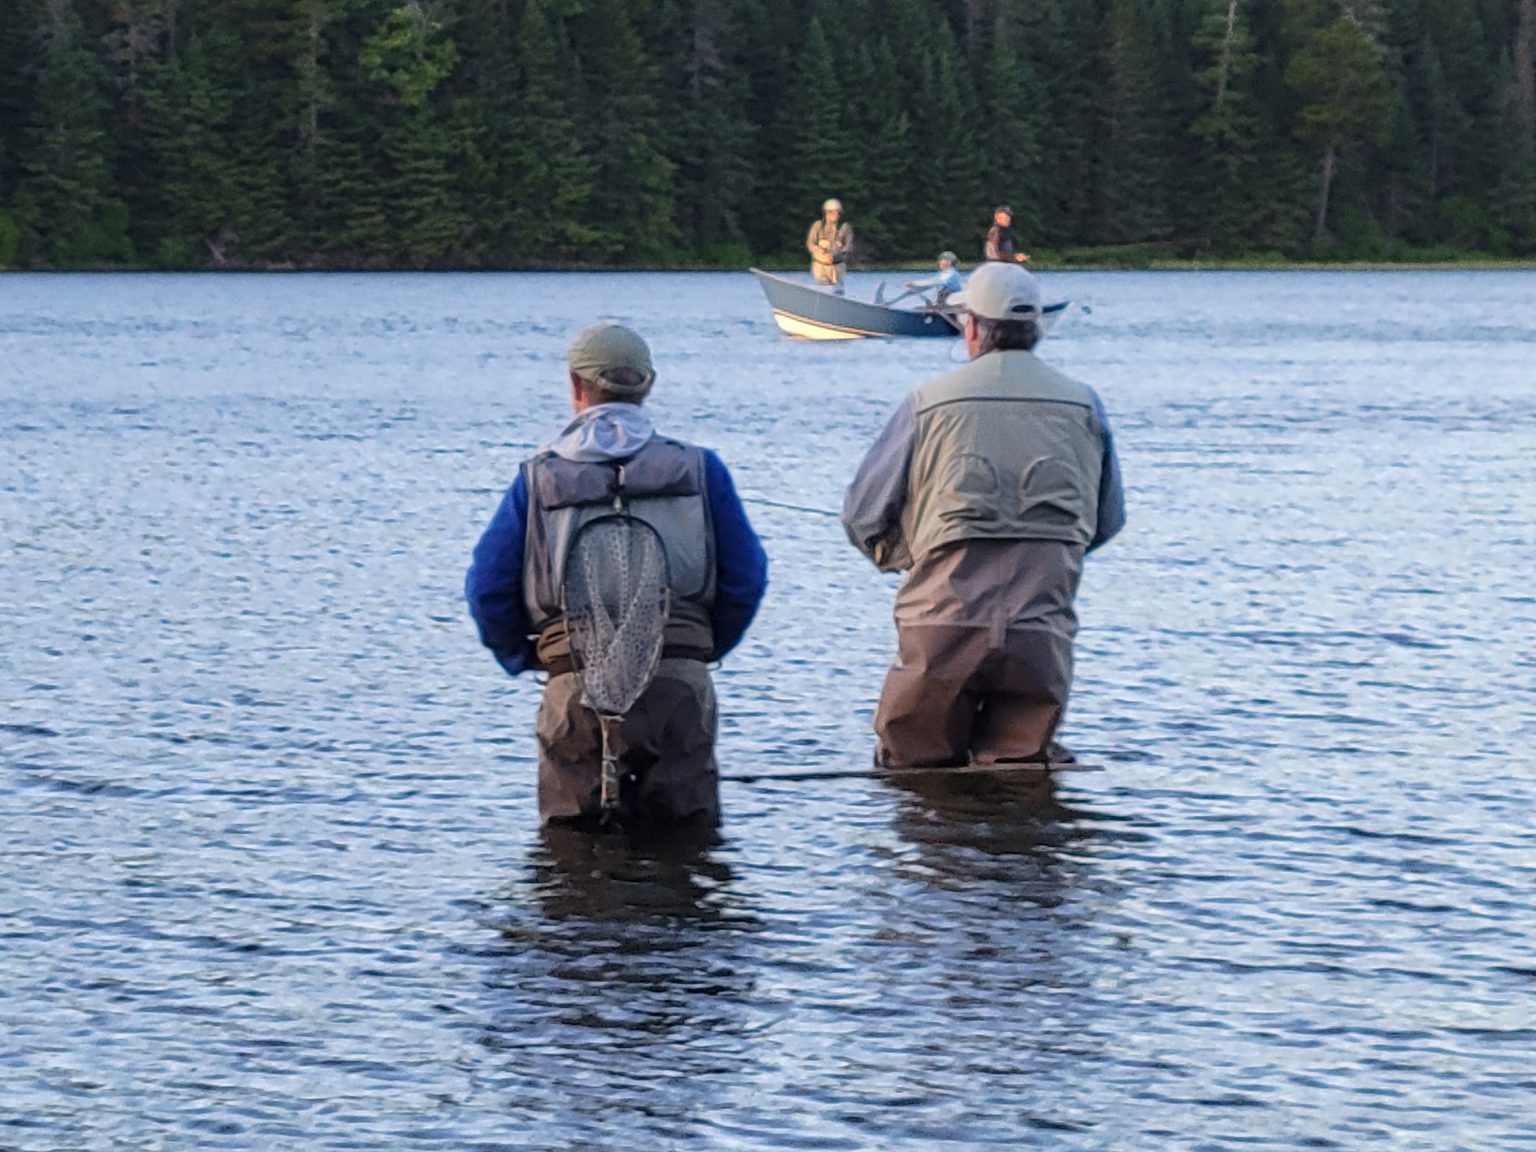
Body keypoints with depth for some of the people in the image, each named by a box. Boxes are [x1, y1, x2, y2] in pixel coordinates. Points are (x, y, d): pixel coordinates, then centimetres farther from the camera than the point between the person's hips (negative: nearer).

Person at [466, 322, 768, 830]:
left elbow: (487, 586, 5)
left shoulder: (539, 478, 8)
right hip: (679, 684, 0)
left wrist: (524, 657, 18)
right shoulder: (698, 469, 9)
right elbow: (745, 575, 9)